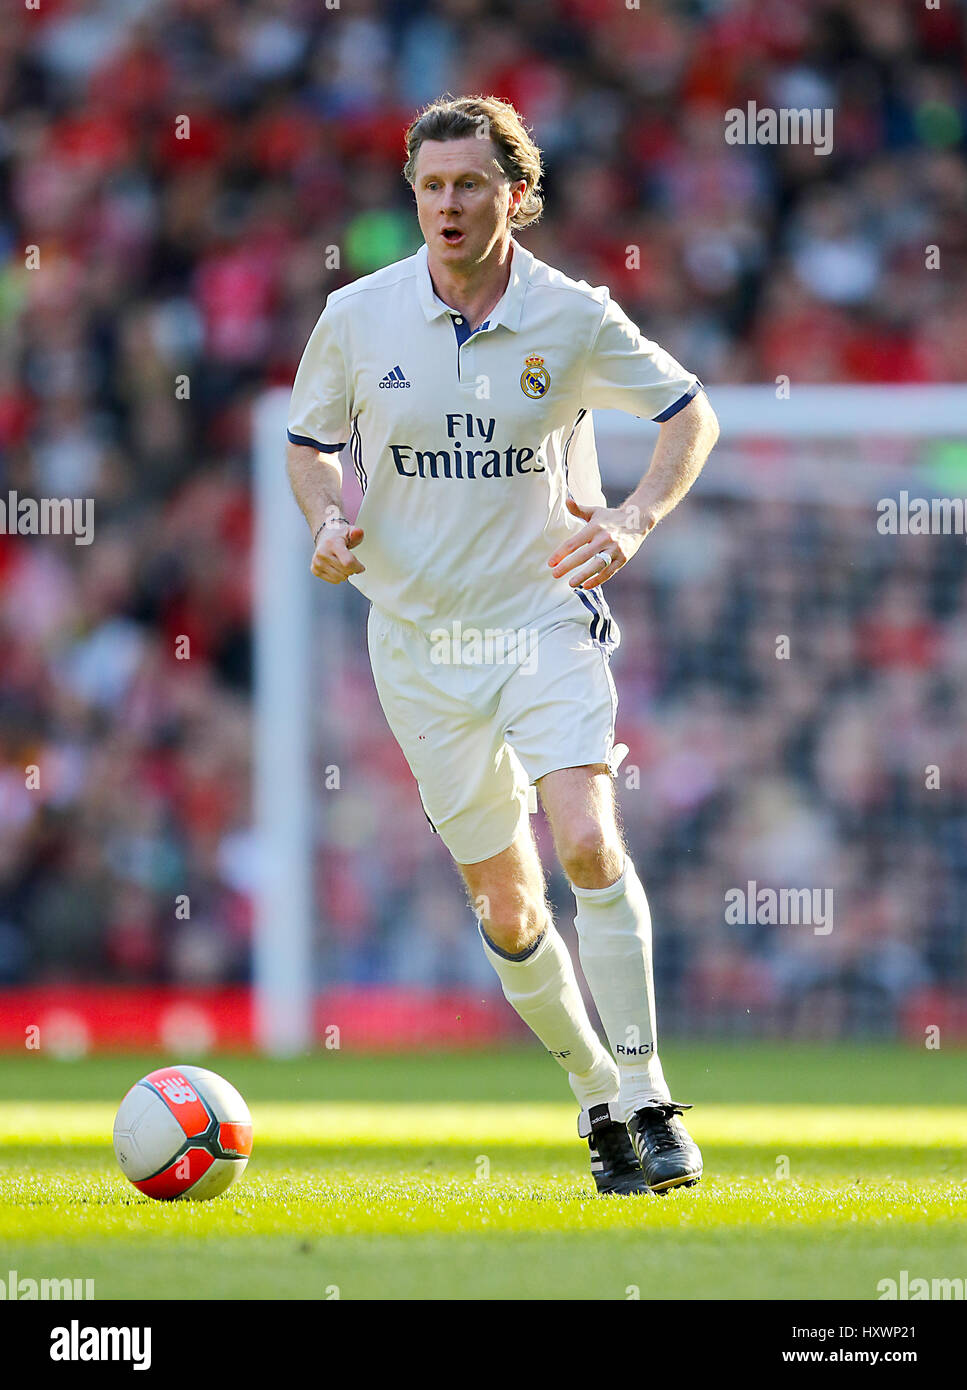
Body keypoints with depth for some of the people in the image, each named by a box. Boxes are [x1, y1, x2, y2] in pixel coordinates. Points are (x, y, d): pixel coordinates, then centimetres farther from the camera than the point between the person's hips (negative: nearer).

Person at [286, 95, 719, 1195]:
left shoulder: (575, 318, -6)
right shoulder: (357, 317, -4)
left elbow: (689, 412, 7)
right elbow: (308, 441, 12)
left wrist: (635, 521, -9)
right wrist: (327, 521, -9)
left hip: (546, 619, -2)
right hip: (419, 639, 2)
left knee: (587, 844, -23)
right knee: (507, 907, 5)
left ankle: (645, 1097, -15)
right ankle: (596, 1094, 25)